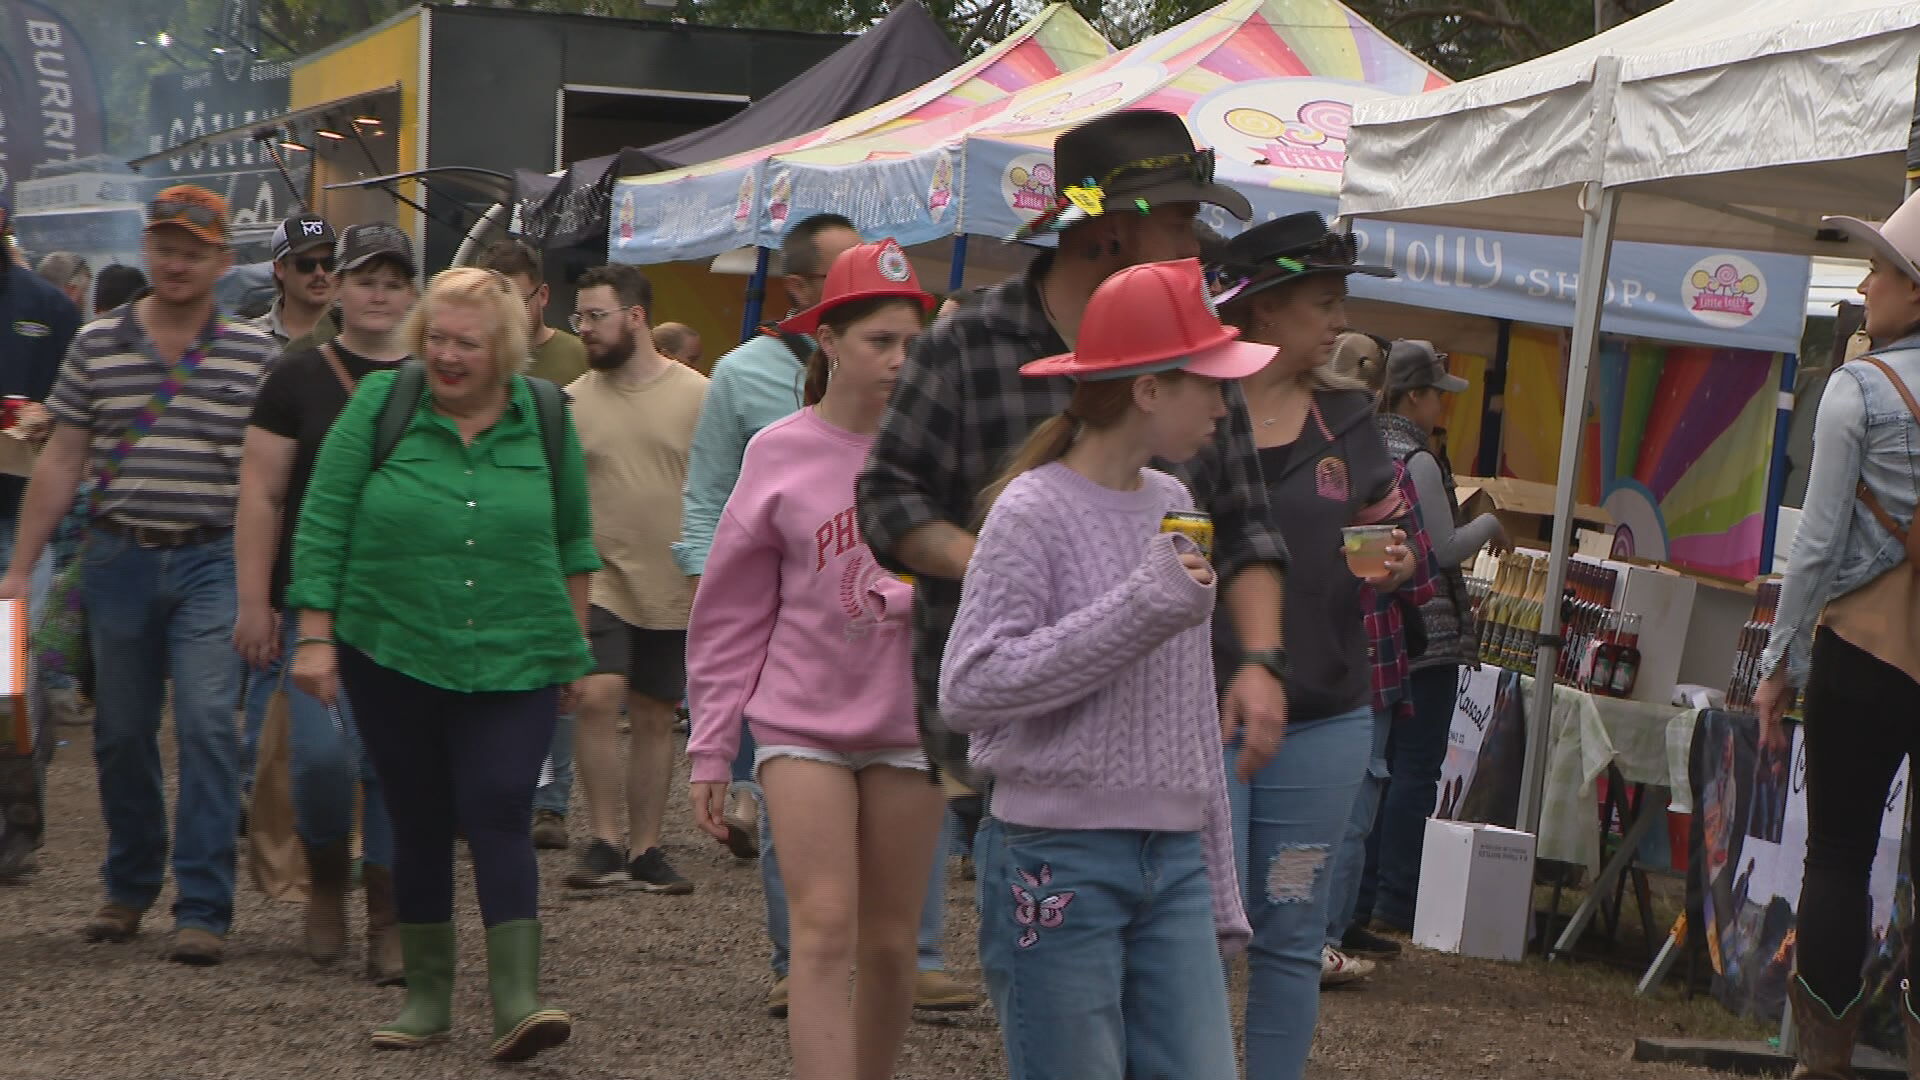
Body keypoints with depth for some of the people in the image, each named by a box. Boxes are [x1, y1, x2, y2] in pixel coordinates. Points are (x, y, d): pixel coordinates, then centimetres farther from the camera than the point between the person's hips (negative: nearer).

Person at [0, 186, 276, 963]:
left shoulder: (253, 357, 1)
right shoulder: (98, 346, 6)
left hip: (212, 562, -2)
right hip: (119, 557, 2)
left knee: (207, 725, -11)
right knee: (121, 733, 10)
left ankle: (203, 910, -6)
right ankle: (129, 889, 27)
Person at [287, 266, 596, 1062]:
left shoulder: (545, 419, 3)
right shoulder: (379, 405, -2)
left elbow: (573, 540, 12)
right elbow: (323, 523, -1)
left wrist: (574, 644, 13)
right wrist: (315, 633, -6)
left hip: (513, 661, 0)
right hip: (393, 658, 1)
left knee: (499, 814, -10)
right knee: (419, 821, 8)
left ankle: (518, 1000, -12)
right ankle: (426, 993, 20)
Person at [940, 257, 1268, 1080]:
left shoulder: (1172, 504, 12)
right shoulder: (1034, 510, -9)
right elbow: (968, 688, -18)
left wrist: (1217, 888, 19)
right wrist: (1141, 609, -19)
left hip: (1172, 858, 6)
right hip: (1059, 860, -6)